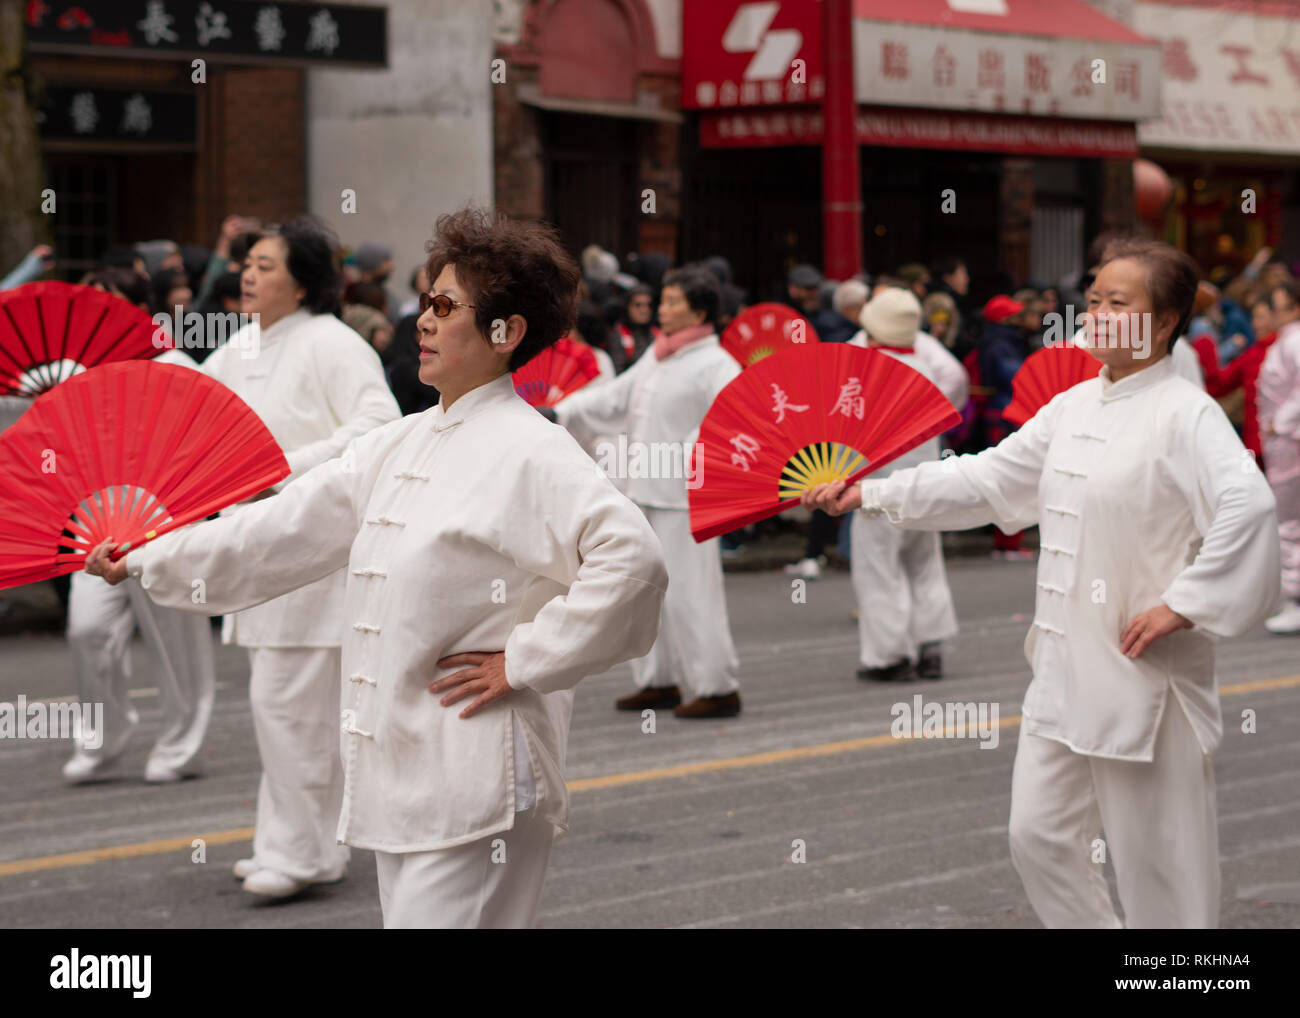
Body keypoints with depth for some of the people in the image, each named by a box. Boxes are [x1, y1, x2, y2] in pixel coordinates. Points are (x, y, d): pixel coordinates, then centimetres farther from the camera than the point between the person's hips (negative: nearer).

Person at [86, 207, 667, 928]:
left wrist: (524, 662, -18)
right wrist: (144, 561, 21)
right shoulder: (400, 446, 14)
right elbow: (283, 532, 20)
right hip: (403, 781, 9)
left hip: (475, 792, -9)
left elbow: (631, 555, -25)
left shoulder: (530, 454, -13)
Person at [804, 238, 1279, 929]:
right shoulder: (1073, 407, 11)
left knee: (1157, 859, 2)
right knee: (1039, 836, 13)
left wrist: (1181, 605, -24)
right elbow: (984, 479, 16)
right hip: (1067, 666, 8)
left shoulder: (1186, 416, -13)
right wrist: (869, 494, 10)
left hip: (1144, 673, -8)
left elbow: (1248, 508, -27)